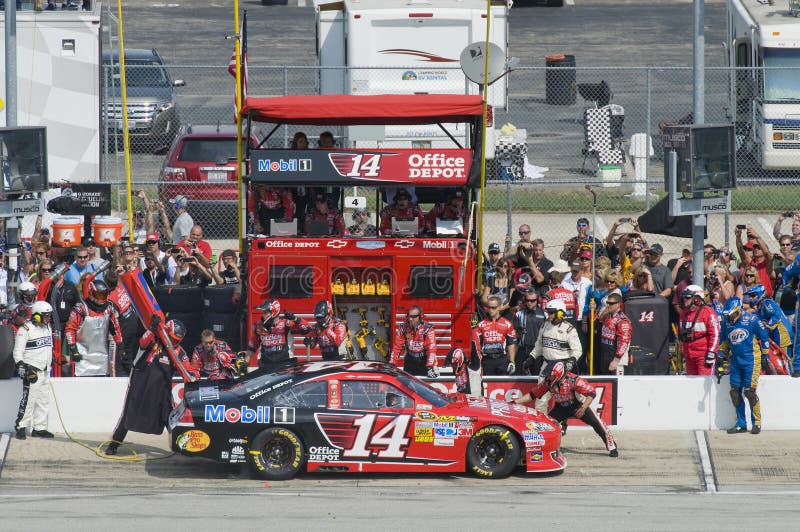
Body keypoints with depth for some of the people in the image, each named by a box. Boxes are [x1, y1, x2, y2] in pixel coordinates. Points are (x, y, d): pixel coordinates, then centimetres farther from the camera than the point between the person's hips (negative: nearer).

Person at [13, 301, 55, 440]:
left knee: (44, 400, 8)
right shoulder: (26, 330, -11)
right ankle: (21, 427, -6)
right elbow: (18, 351, -11)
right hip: (32, 371, -8)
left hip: (45, 371, 8)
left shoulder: (47, 328, 14)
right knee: (29, 399, -12)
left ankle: (39, 428, 15)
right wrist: (21, 366, -20)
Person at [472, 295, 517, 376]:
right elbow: (476, 344, 7)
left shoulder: (507, 324, 6)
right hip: (487, 361, 1)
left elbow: (511, 345, 5)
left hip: (502, 360, -1)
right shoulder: (481, 324, 9)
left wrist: (512, 362, -3)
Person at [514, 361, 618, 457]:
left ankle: (611, 447, -8)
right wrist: (515, 402, -17)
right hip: (561, 408, 4)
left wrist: (583, 408, -38)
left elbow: (591, 393, -28)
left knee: (596, 422, -19)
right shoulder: (548, 382, -17)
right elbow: (532, 395, -8)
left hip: (577, 406, -4)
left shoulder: (573, 380, -31)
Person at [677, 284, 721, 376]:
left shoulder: (708, 312, -10)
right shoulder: (684, 313, 14)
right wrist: (683, 353, 24)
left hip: (703, 355, -8)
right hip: (689, 356, 8)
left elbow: (715, 334, -12)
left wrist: (711, 354, -15)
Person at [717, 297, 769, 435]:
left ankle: (757, 423, 1)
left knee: (749, 391, -10)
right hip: (735, 360, 6)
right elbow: (725, 340, 23)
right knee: (735, 392, 3)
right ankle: (741, 424, 12)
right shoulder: (726, 322, 6)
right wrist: (721, 355, 16)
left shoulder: (751, 320, -10)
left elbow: (764, 337, -1)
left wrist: (765, 356, 0)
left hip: (751, 360, -6)